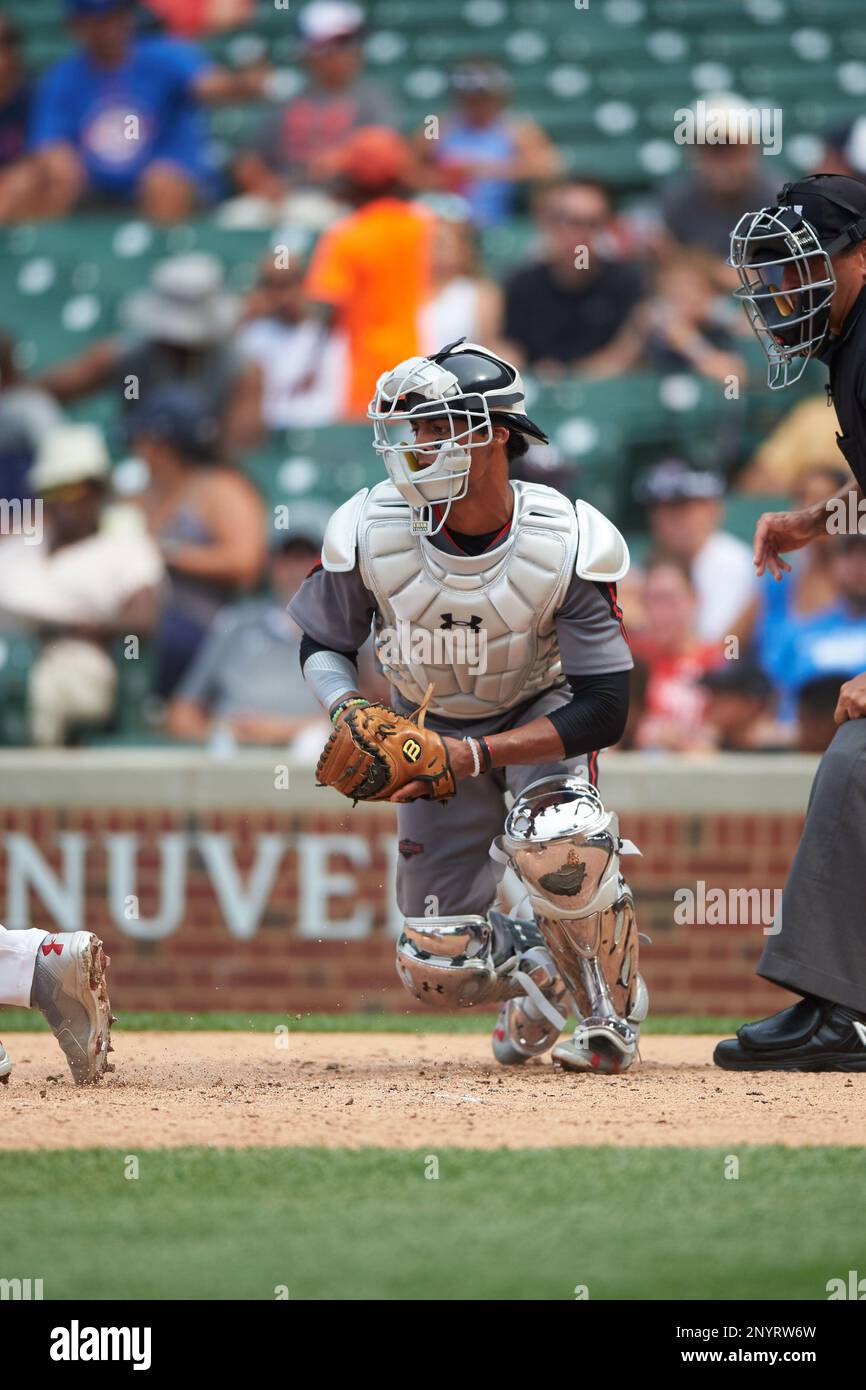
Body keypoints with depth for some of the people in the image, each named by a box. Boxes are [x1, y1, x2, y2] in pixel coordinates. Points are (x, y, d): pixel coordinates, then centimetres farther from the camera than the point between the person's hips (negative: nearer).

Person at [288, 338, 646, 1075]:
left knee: (560, 842, -36)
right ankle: (536, 965, 33)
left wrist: (472, 757, -37)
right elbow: (324, 645, -3)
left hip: (541, 717, -3)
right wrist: (349, 711, -26)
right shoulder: (368, 532, -22)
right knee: (438, 968, -3)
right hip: (432, 730, 3)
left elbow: (604, 711, -27)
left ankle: (610, 1011, -8)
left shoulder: (567, 543, -28)